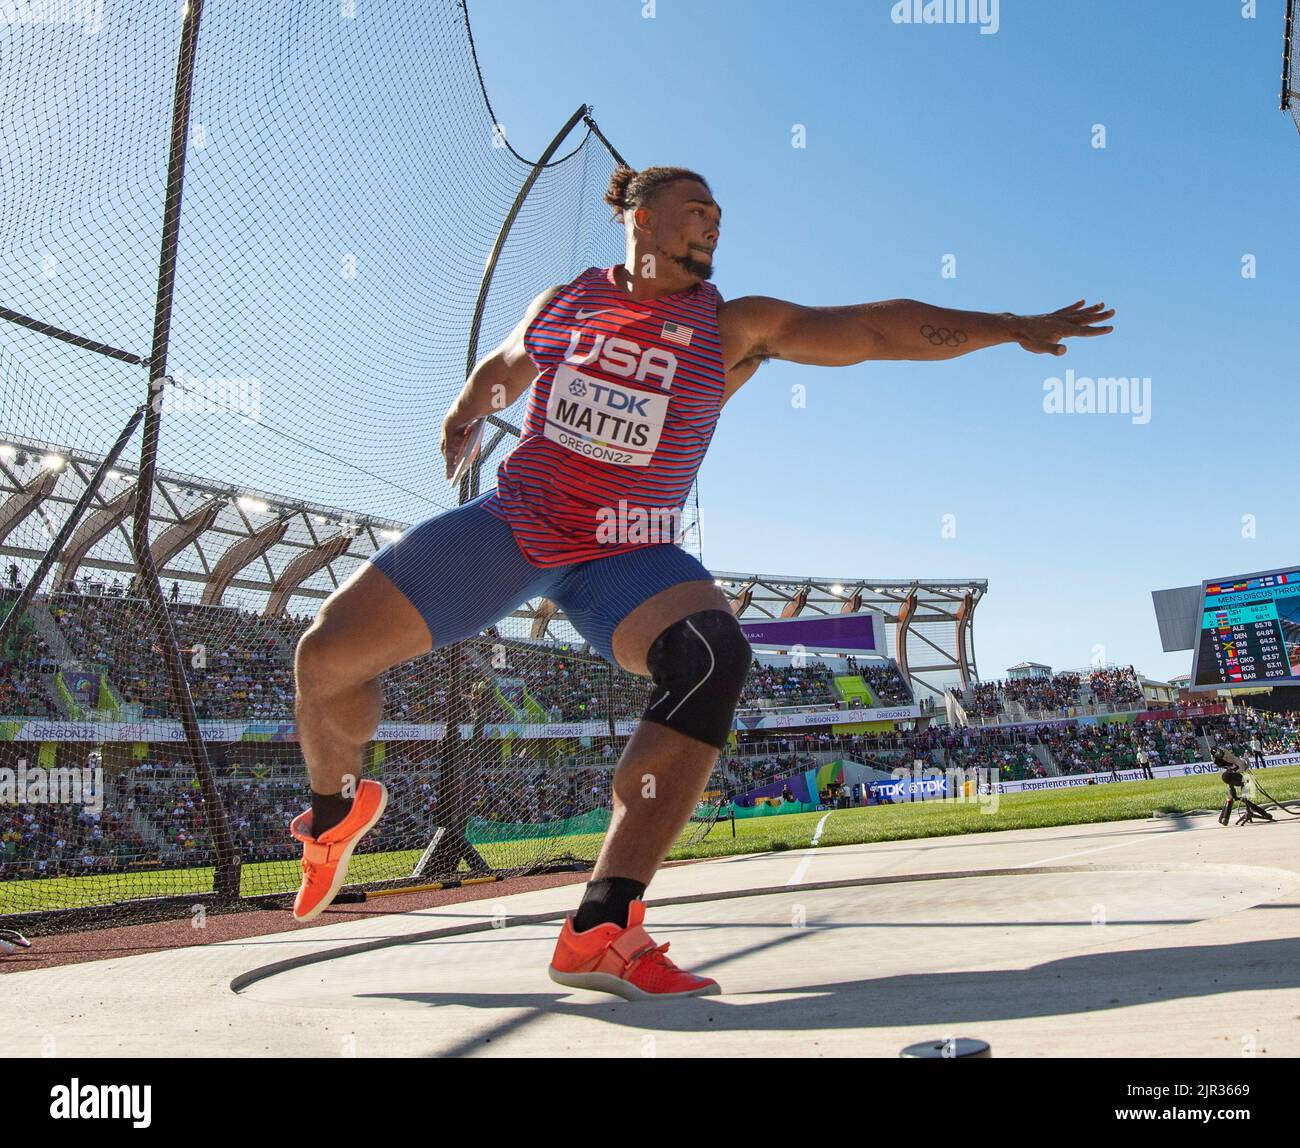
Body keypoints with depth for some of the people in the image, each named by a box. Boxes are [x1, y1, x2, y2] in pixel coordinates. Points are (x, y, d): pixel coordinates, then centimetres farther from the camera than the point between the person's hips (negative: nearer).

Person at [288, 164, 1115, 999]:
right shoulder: (562, 302, 7)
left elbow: (877, 328, -3)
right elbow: (505, 367, 28)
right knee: (330, 652, -7)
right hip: (512, 523, 2)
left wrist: (1012, 327, -6)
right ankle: (339, 809, 27)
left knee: (715, 656, -34)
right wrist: (463, 417, 45)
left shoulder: (735, 329, 2)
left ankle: (602, 930, -33)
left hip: (626, 554, -1)